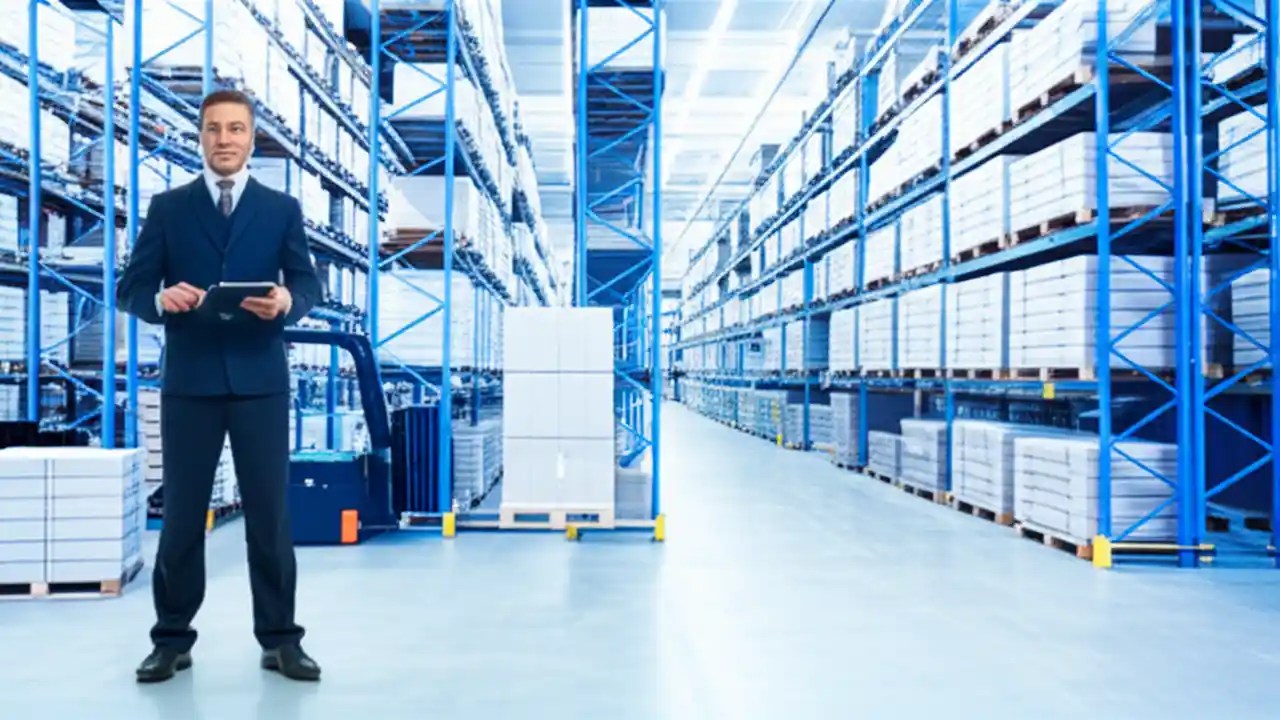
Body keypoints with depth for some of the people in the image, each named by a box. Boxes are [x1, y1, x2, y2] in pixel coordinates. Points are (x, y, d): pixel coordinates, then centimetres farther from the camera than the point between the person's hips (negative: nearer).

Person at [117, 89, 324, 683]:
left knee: (269, 510, 3)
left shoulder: (282, 208, 9)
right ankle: (172, 639, 18)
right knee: (182, 512, 6)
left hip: (260, 379, 0)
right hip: (189, 379, 0)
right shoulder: (168, 207, 8)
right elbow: (130, 288, 4)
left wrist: (287, 300, -21)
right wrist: (163, 299, -18)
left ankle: (280, 639, 12)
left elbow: (309, 284, 2)